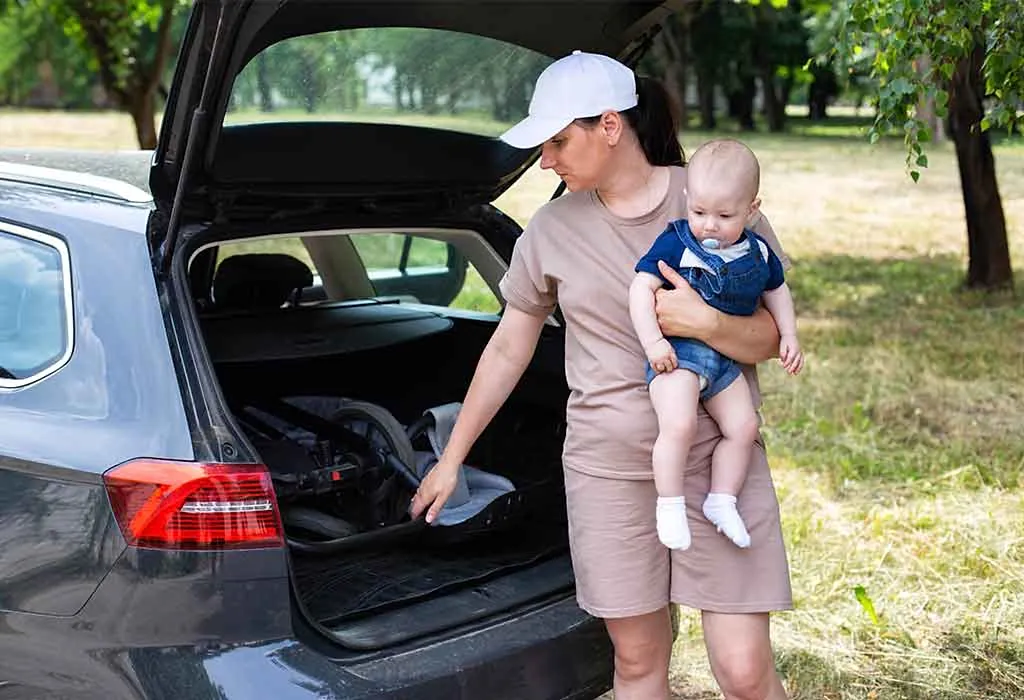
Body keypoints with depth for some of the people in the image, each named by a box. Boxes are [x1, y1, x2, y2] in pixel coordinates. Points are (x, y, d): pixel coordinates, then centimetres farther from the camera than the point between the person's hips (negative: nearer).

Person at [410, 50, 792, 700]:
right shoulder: (551, 230, 3)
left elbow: (773, 340, -1)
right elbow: (507, 350, 12)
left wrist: (705, 323, -23)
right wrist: (451, 459, 16)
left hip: (718, 456, -2)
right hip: (608, 468, 2)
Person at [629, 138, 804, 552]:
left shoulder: (757, 252, 5)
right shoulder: (676, 243, -11)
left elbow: (776, 290, 23)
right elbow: (641, 288, -14)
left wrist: (788, 337, 15)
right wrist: (652, 341, -21)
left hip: (726, 358, 6)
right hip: (677, 351, -6)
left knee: (743, 427, 3)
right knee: (679, 424, -24)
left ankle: (721, 501, 17)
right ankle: (669, 505, -10)